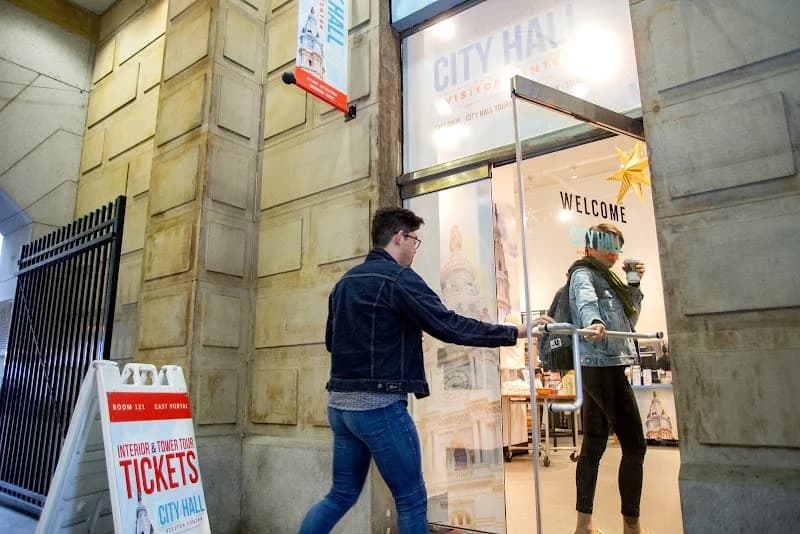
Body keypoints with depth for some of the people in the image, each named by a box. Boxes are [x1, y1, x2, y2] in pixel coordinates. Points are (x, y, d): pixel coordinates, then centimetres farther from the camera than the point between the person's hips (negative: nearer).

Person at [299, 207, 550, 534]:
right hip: (379, 404, -8)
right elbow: (450, 326, -17)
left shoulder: (345, 281, 13)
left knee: (341, 495, 19)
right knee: (411, 500, 7)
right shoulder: (398, 278, -12)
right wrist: (515, 332, -10)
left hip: (340, 402, 8)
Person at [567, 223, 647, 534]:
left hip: (611, 367, 9)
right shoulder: (583, 274, -3)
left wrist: (635, 285, 16)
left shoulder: (608, 278, 25)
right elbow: (585, 301, -26)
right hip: (600, 366, -9)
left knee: (594, 444, 10)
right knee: (633, 446, -5)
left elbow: (628, 320, 26)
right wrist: (593, 323, -47)